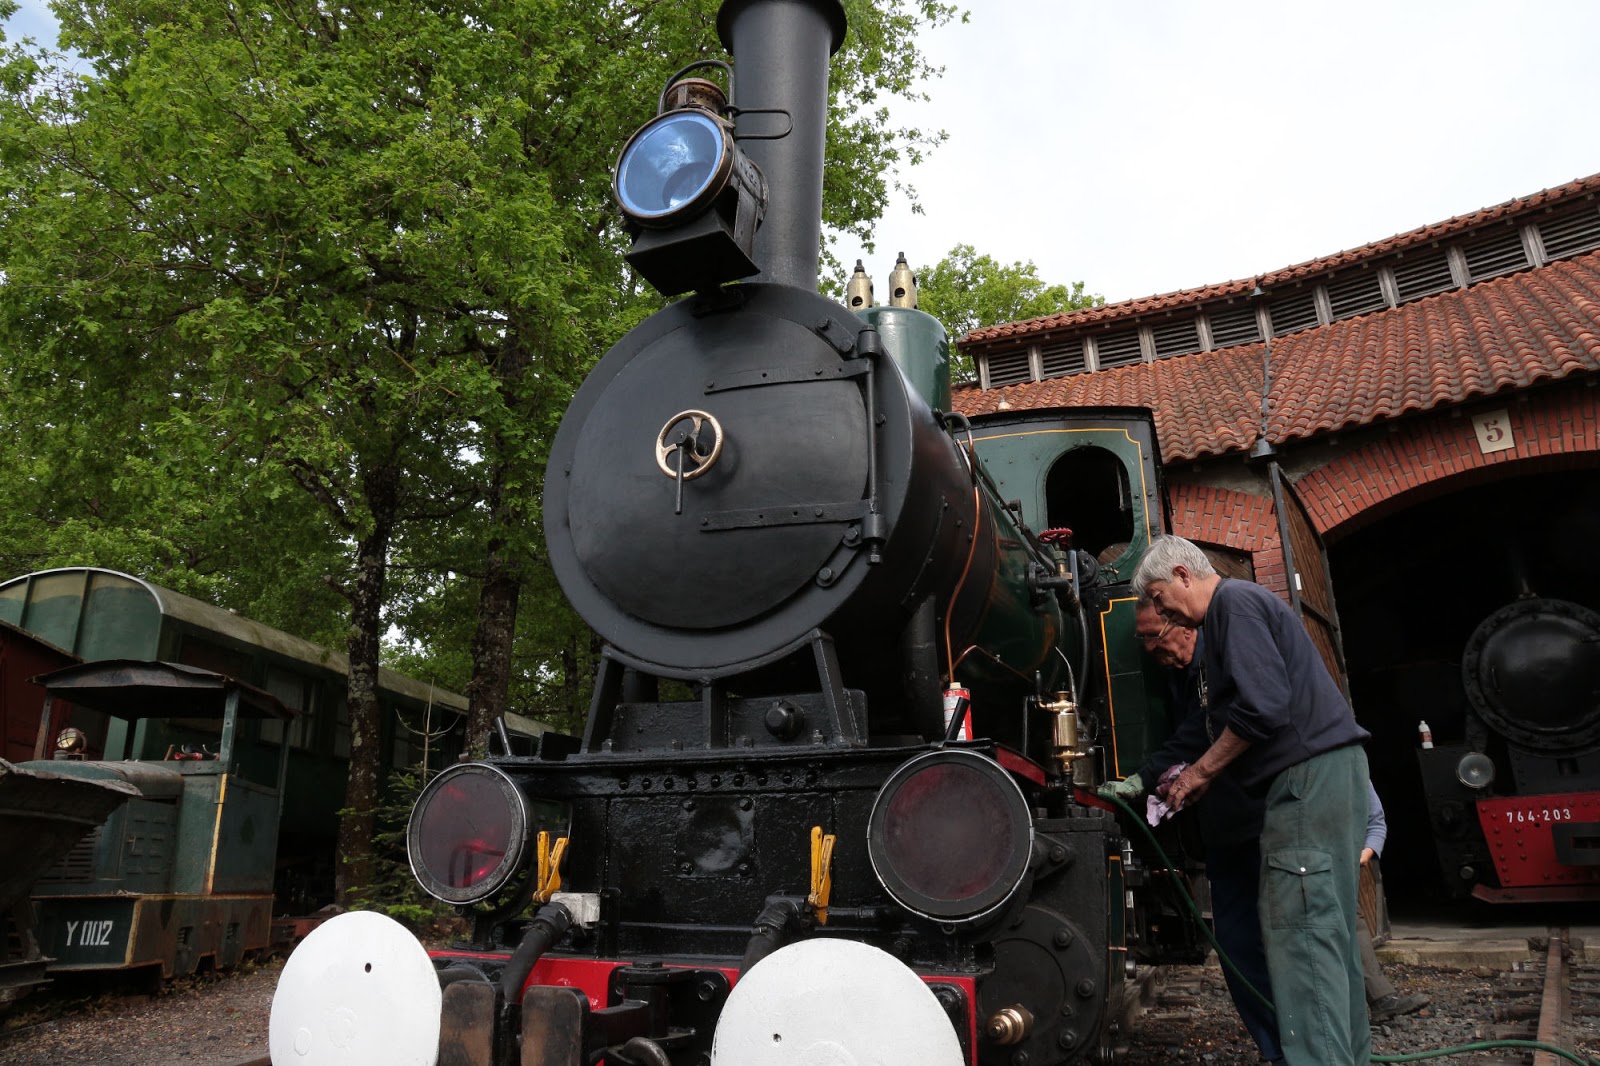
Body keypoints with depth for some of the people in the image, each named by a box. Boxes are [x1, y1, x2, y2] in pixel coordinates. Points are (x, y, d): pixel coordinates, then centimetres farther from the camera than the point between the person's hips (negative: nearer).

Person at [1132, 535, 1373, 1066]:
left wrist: (1200, 771, -10)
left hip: (1311, 772, -11)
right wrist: (1203, 773, 17)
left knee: (1299, 929, -11)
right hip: (1323, 770, 11)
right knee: (1329, 926, 12)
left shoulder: (1235, 601, -9)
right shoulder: (1237, 605, 22)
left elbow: (1263, 707, -21)